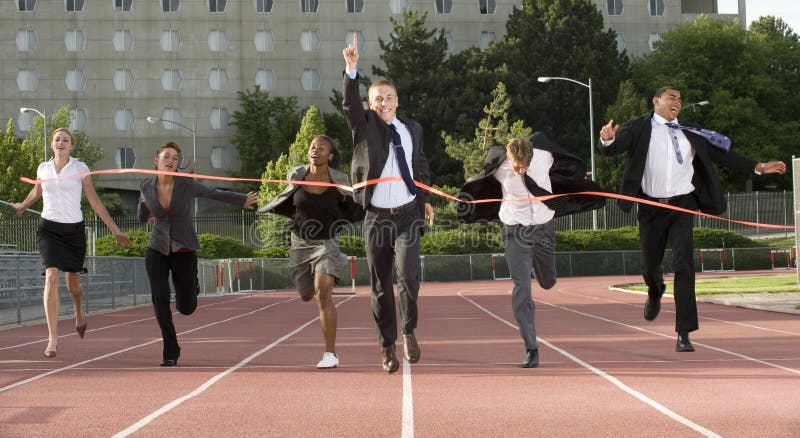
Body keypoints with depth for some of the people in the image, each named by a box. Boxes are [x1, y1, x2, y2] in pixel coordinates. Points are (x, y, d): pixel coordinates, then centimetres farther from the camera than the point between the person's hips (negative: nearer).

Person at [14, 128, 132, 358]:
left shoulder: (80, 168, -1)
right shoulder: (43, 169, 4)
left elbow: (95, 202, 2)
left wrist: (115, 230, 1)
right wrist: (22, 206, 44)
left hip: (74, 229, 0)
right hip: (49, 228, 0)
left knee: (73, 284, 11)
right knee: (51, 278, -19)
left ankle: (79, 314, 47)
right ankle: (52, 337, -17)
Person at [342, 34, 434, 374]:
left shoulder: (412, 129, 11)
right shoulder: (365, 127, 2)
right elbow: (350, 103, -18)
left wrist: (425, 199, 14)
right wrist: (351, 68, -32)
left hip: (407, 216, 1)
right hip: (376, 219, -1)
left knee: (409, 274, -19)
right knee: (381, 285, 5)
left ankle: (409, 331, 5)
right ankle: (387, 346, 17)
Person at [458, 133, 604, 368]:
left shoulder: (545, 157, -17)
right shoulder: (499, 169, -18)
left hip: (544, 227, 2)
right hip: (515, 230, -2)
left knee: (547, 282, 18)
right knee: (522, 289, -12)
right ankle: (531, 349, -7)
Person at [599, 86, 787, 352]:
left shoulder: (690, 134, 12)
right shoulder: (641, 129, 3)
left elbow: (721, 155, 15)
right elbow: (614, 148, -8)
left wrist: (759, 167, 11)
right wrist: (608, 140, -33)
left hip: (682, 206, 1)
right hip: (651, 208, -1)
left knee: (684, 266, -12)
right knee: (650, 267, 10)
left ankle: (684, 334, -12)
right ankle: (655, 295, 48)